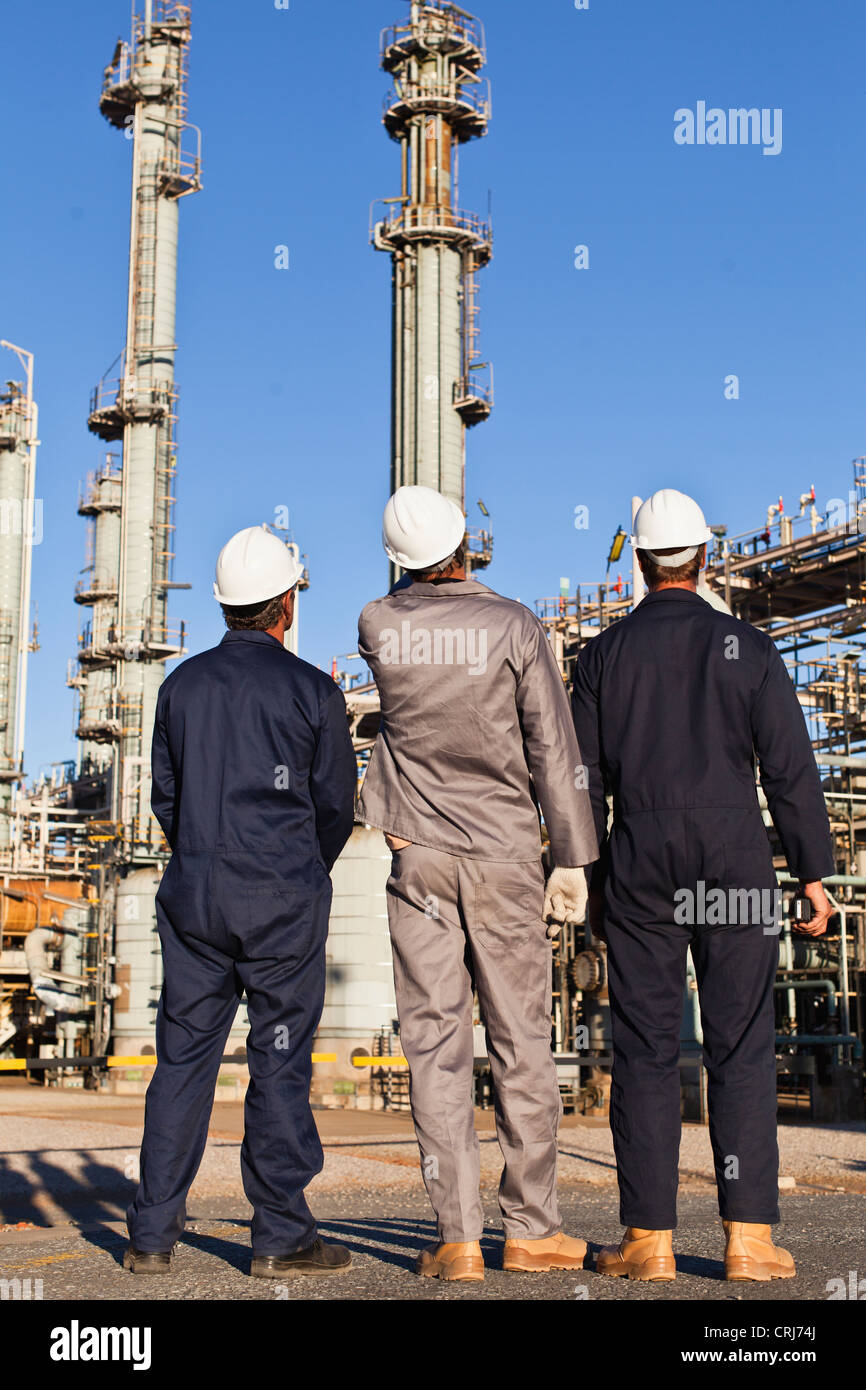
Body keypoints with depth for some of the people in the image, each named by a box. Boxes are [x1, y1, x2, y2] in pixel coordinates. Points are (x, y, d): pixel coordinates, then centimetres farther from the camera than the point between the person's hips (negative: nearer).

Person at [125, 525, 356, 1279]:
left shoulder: (181, 685, 7)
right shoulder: (312, 691, -4)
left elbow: (166, 798, 11)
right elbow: (336, 806, 2)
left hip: (194, 892, 4)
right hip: (283, 900, -4)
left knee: (184, 1055, 8)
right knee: (281, 1058, 2)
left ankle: (154, 1234, 10)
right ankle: (282, 1236, 6)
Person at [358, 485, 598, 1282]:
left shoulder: (378, 627, -1)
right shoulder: (514, 627, -5)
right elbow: (552, 748, -6)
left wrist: (432, 586, 21)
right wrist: (573, 860, -2)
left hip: (419, 857, 1)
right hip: (505, 856, -1)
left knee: (437, 1045, 1)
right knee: (521, 1044, 7)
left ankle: (458, 1238, -1)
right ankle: (531, 1228, 12)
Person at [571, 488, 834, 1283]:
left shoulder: (605, 653, 4)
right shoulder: (747, 648, 0)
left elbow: (583, 777, 4)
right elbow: (790, 768, -2)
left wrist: (592, 880, 12)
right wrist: (814, 872, 4)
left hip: (641, 868, 1)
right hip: (736, 869, -1)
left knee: (645, 1050, 3)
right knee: (741, 1048, 3)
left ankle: (649, 1238, 4)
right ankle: (749, 1234, 1)